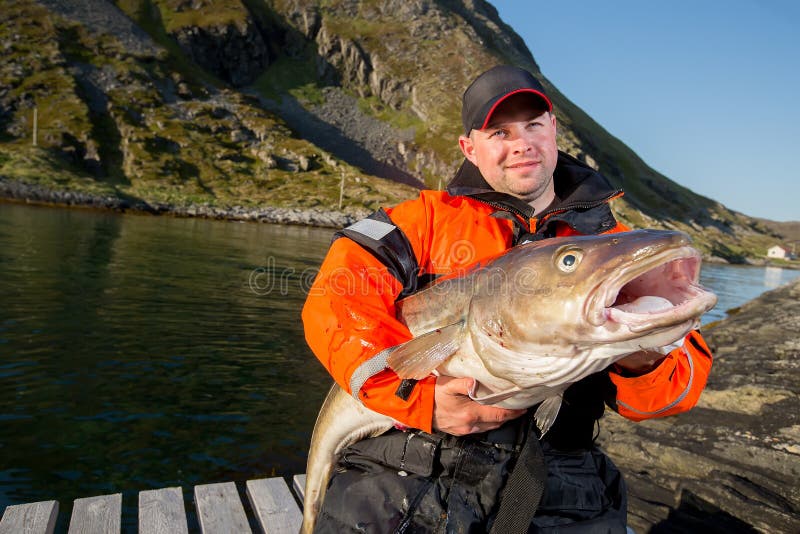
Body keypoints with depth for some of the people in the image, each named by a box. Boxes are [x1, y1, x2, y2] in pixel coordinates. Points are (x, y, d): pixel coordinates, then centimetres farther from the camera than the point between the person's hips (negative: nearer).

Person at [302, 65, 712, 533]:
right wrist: (416, 394, -18)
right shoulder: (430, 217, 5)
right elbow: (338, 296, -6)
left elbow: (684, 381, 4)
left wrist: (646, 362, -21)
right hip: (408, 472, -2)